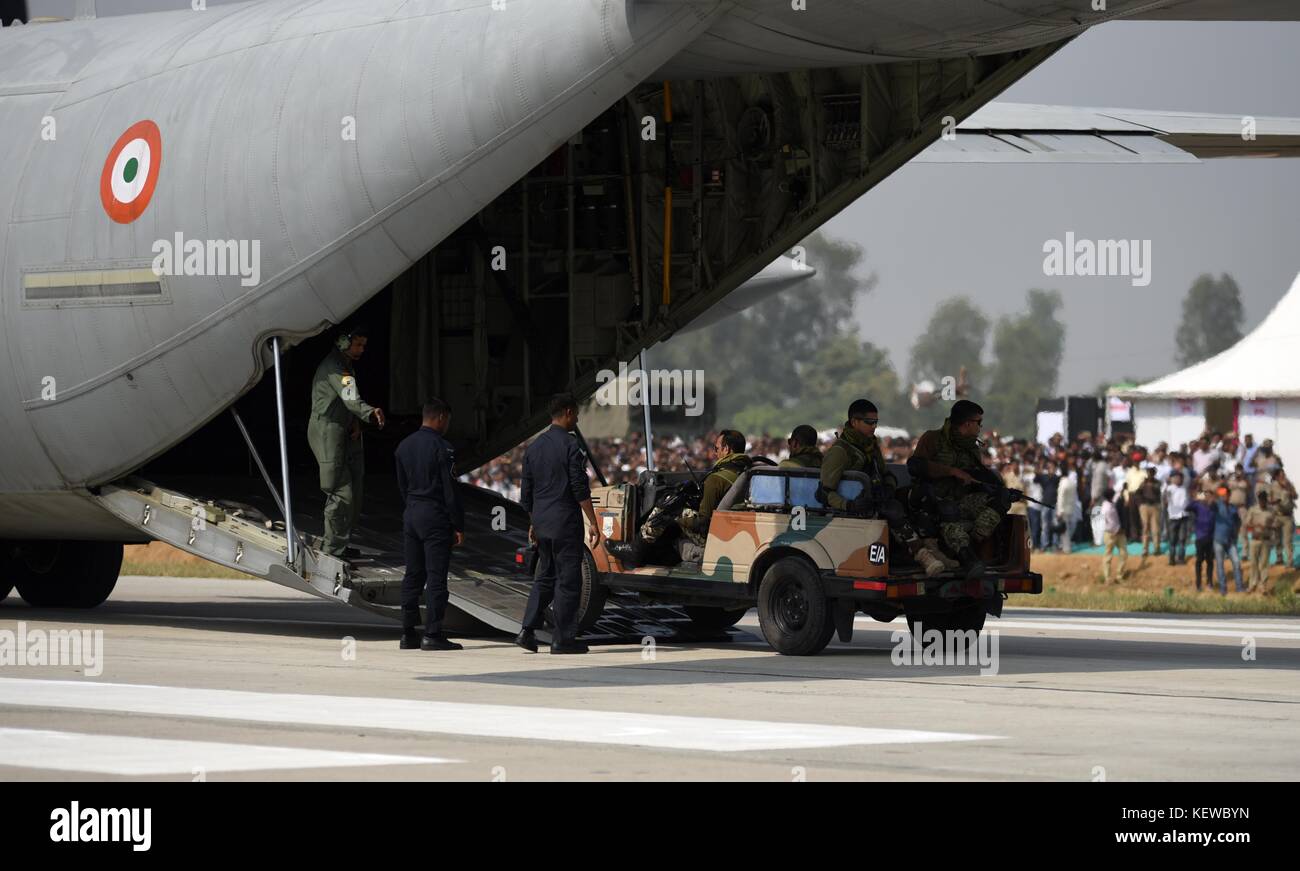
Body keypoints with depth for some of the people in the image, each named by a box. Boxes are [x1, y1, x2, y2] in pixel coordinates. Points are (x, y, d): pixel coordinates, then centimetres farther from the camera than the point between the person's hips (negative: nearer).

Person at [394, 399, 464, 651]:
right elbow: (450, 490, -12)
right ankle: (432, 634, -7)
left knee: (412, 575, 11)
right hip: (435, 516, -7)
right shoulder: (441, 448, -12)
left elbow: (402, 486, 14)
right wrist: (458, 526, -8)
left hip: (411, 515, 7)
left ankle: (408, 633, 11)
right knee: (436, 576, -5)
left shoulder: (404, 446, 10)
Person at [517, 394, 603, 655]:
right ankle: (563, 638, 1)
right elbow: (580, 489, -15)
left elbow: (526, 491, 14)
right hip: (566, 522, -7)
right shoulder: (569, 445, -11)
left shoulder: (534, 447, 10)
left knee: (545, 576, 15)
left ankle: (528, 630, 3)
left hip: (542, 524, 7)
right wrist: (593, 522, -12)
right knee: (568, 579, 0)